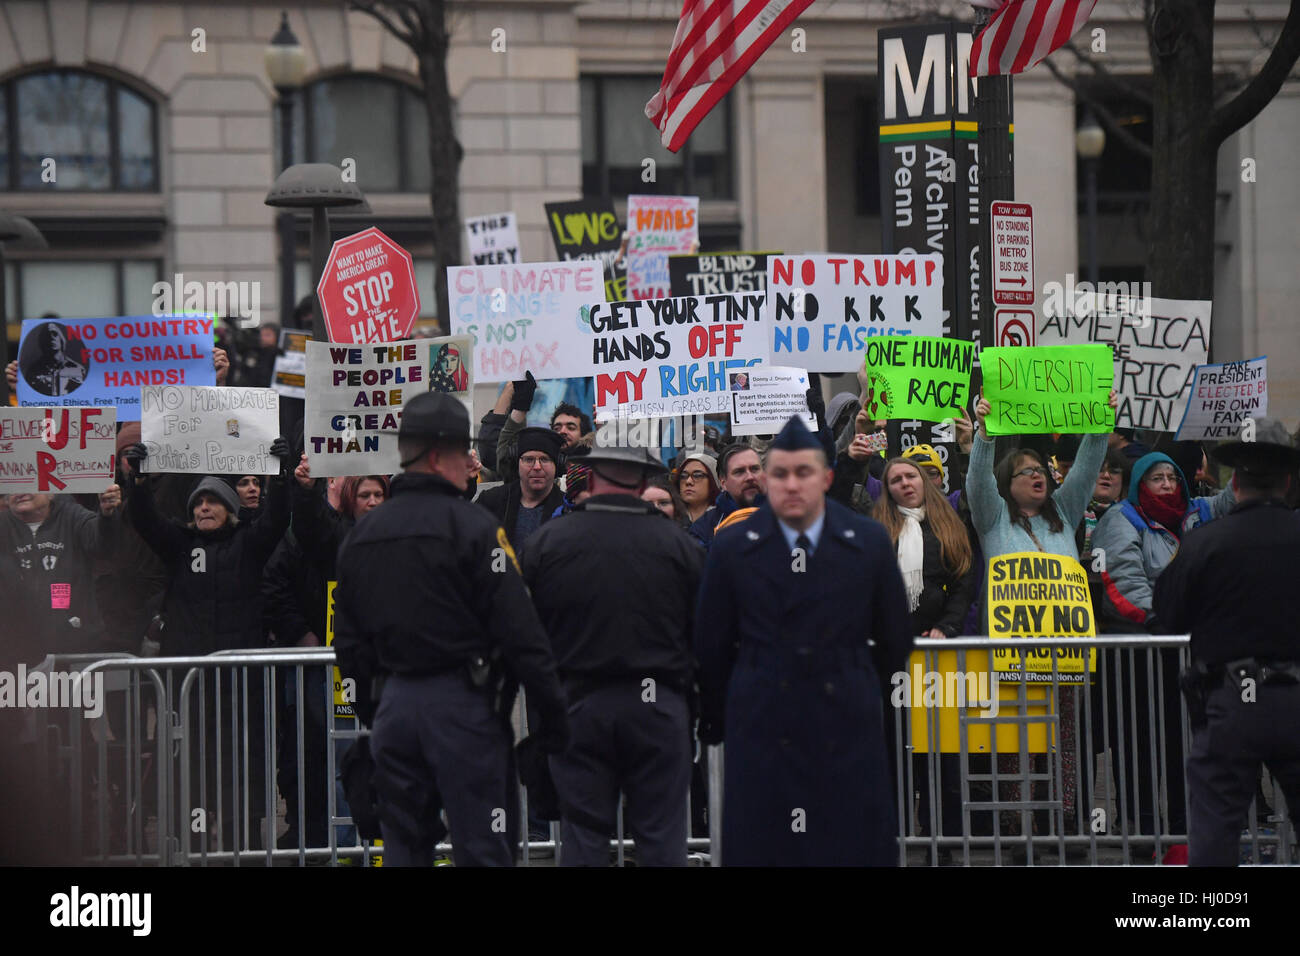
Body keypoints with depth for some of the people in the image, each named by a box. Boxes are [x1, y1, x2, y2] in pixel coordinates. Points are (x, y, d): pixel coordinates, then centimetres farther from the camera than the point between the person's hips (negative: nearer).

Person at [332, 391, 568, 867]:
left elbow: (348, 640, 15)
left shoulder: (361, 535, 10)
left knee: (403, 846, 11)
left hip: (393, 704, 6)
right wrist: (551, 707, -8)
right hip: (461, 702, -6)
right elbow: (519, 630, -13)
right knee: (483, 849, -3)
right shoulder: (472, 526, -10)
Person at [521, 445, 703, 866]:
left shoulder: (545, 543, -2)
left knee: (583, 837, 5)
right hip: (659, 704, 0)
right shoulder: (680, 546, -3)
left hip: (578, 705, 0)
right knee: (661, 838, 3)